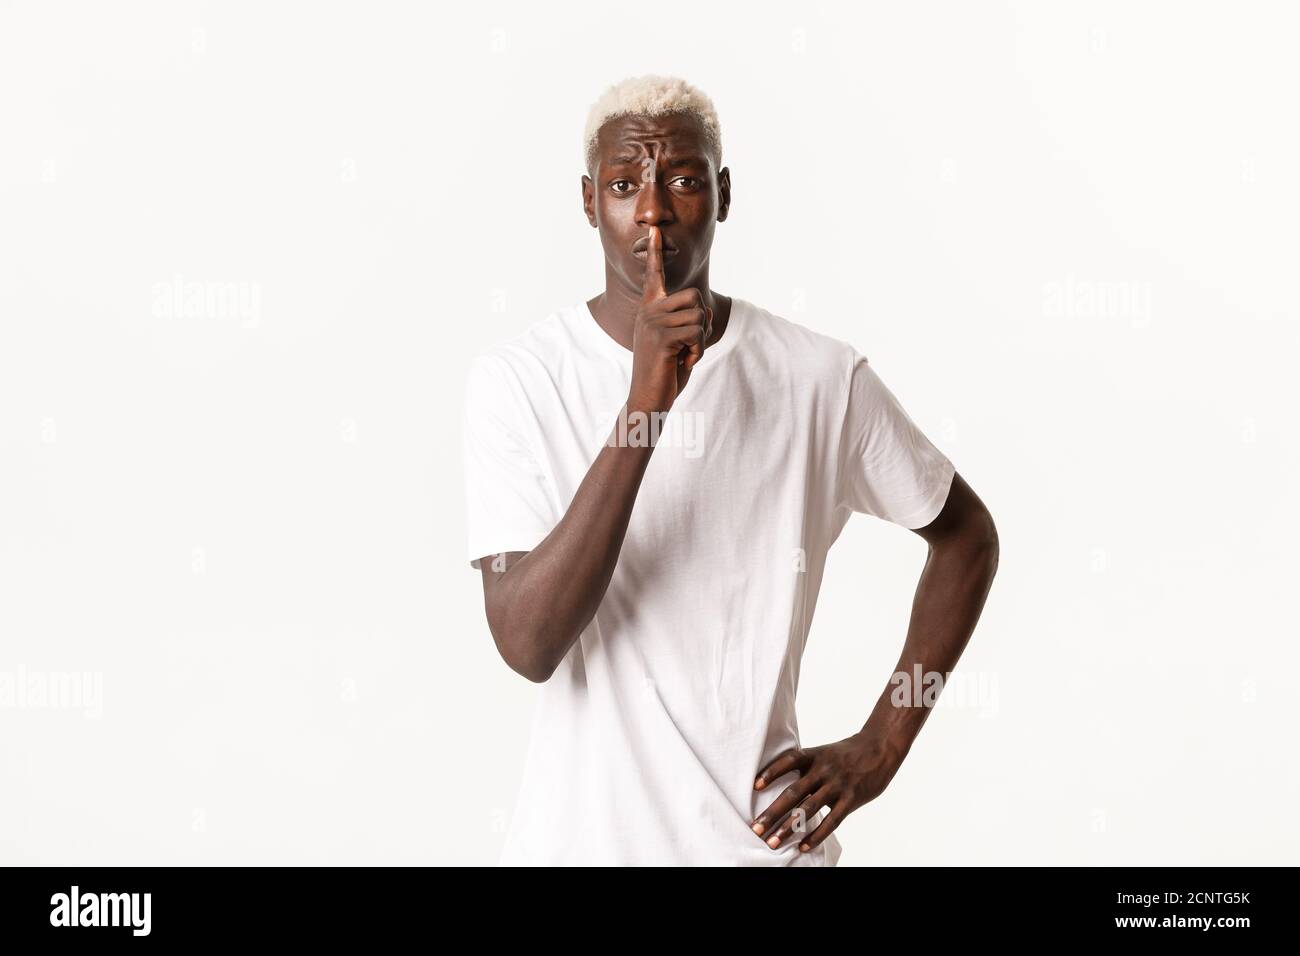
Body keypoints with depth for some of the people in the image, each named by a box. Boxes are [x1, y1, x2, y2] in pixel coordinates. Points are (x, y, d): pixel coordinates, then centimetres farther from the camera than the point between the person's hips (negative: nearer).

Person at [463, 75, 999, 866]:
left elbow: (968, 535, 7)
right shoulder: (516, 380, -11)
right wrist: (641, 410, -26)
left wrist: (879, 749, 0)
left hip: (762, 837, 1)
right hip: (579, 836, -1)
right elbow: (528, 645, -19)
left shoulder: (823, 378, -7)